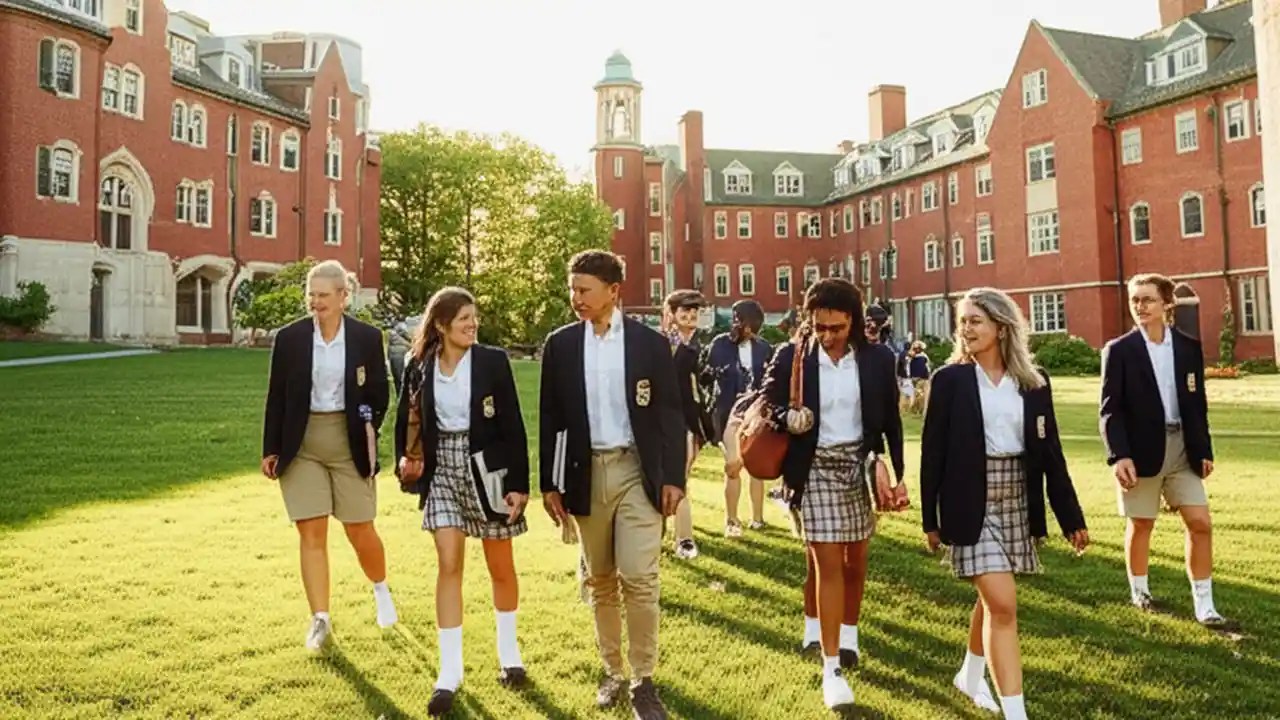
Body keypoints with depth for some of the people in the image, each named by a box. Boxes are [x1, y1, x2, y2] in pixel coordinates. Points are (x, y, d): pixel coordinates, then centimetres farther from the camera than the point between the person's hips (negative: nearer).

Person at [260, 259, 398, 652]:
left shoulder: (367, 337, -3)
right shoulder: (289, 337, 0)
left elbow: (380, 395, 4)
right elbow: (276, 397, 4)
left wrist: (367, 437, -5)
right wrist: (271, 449, 3)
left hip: (350, 443, -1)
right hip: (302, 445, 1)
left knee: (360, 531, 6)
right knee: (311, 533, 2)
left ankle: (381, 589, 34)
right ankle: (320, 619, 12)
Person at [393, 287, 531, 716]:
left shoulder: (493, 361, -7)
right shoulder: (419, 367, 0)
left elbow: (513, 426, -7)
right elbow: (407, 422, 11)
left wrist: (519, 483, -11)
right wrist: (405, 462, -3)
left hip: (487, 469, -1)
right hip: (442, 472, 2)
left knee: (500, 567, 11)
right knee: (448, 566, -2)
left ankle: (509, 652, 31)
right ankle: (450, 672, 8)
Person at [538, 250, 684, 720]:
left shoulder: (650, 342, -2)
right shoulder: (560, 344, 3)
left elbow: (670, 414, 0)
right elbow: (550, 418, 5)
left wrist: (674, 476, -5)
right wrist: (550, 483, 2)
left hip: (638, 470, -2)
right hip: (586, 472, 3)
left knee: (638, 577, -7)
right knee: (599, 580, 12)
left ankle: (643, 680, 8)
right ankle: (611, 671, 27)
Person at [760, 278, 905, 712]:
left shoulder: (878, 359, -4)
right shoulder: (791, 357, -9)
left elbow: (890, 419, 4)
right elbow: (767, 403, 0)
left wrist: (893, 470, 0)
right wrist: (788, 420, -22)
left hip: (860, 465, 3)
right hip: (816, 469, -2)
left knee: (855, 558, 15)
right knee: (827, 563, -4)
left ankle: (849, 632, 40)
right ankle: (831, 668, 3)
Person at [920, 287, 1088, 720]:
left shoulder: (1033, 382, 3)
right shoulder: (950, 379, -5)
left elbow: (1050, 452, 6)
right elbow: (933, 451, -4)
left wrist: (1071, 516, 5)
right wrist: (931, 518, -4)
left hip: (1017, 502, 4)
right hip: (972, 504, -4)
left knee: (992, 599, 17)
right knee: (1003, 604, -10)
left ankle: (971, 675, 40)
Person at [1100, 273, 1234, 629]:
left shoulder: (1189, 347, 4)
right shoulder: (1119, 350, -6)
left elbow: (1198, 404, 9)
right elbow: (1110, 409, -10)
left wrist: (1204, 449, 6)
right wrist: (1119, 455, -19)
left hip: (1182, 448, 3)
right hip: (1141, 450, -3)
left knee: (1201, 523, 1)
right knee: (1141, 524, 10)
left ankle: (1204, 607, 11)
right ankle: (1139, 591, 30)